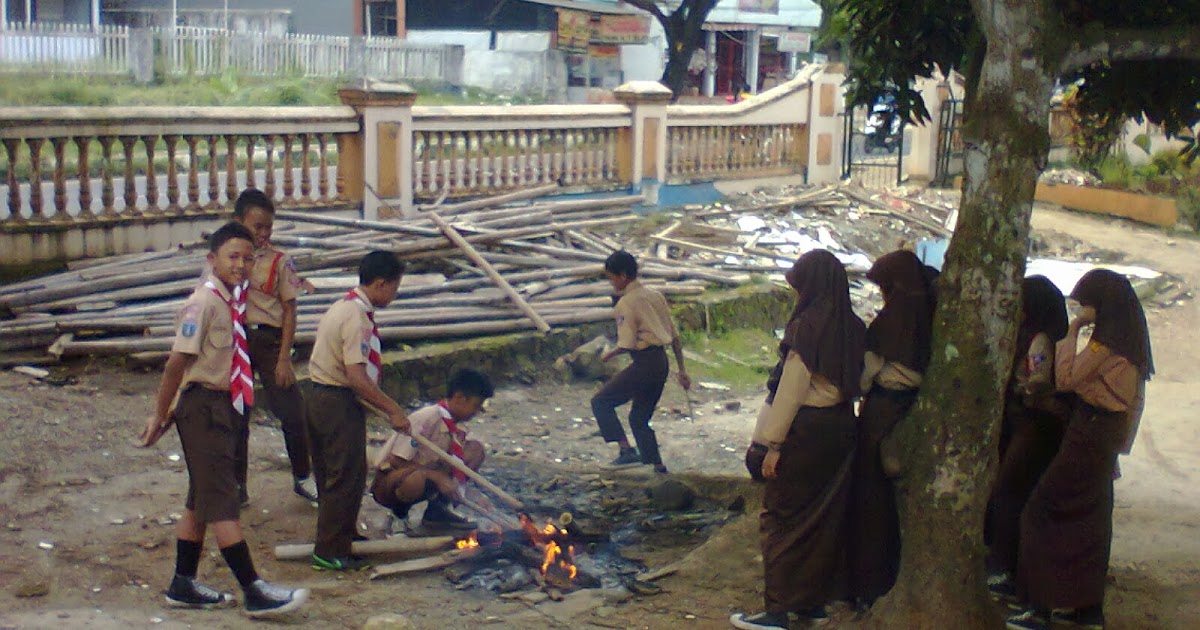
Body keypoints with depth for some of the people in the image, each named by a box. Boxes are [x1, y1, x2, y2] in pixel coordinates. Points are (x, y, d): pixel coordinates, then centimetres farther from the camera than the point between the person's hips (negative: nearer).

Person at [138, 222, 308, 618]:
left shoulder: (233, 302, 10)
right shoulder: (204, 303, -16)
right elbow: (177, 362, -15)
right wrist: (161, 415, -12)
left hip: (227, 406, 9)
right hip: (205, 407, -9)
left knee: (202, 499, 14)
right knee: (221, 501, -7)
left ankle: (184, 585, 24)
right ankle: (254, 591, -8)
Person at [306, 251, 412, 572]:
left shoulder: (342, 307, 12)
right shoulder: (357, 317, -20)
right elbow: (357, 377, -25)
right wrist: (393, 410, -19)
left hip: (321, 397, 10)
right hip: (340, 403, -10)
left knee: (330, 474, 20)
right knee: (347, 477, -2)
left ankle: (342, 534, 35)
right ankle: (330, 552, 4)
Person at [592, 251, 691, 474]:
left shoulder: (626, 303, -11)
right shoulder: (655, 296, 13)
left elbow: (627, 345, -16)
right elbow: (675, 336, 15)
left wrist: (610, 355, 4)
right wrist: (682, 370, 19)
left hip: (644, 363, -8)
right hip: (662, 362, 8)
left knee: (601, 402, 4)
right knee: (640, 418, 17)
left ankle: (627, 450, -6)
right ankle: (659, 469, 15)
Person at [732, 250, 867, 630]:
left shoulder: (807, 326, -15)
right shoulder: (854, 329, 6)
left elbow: (791, 390, -16)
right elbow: (861, 380, 8)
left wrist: (772, 444, -12)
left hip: (806, 429, -7)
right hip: (842, 427, 8)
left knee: (781, 517, -1)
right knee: (827, 515, 13)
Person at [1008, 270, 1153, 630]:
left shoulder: (1107, 342, -18)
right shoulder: (1130, 338, 10)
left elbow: (1066, 379, -20)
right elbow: (1135, 399, 14)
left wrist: (1071, 334, -12)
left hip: (1088, 436, -9)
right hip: (1107, 439, 10)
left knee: (1045, 513, -5)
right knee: (1089, 521, 14)